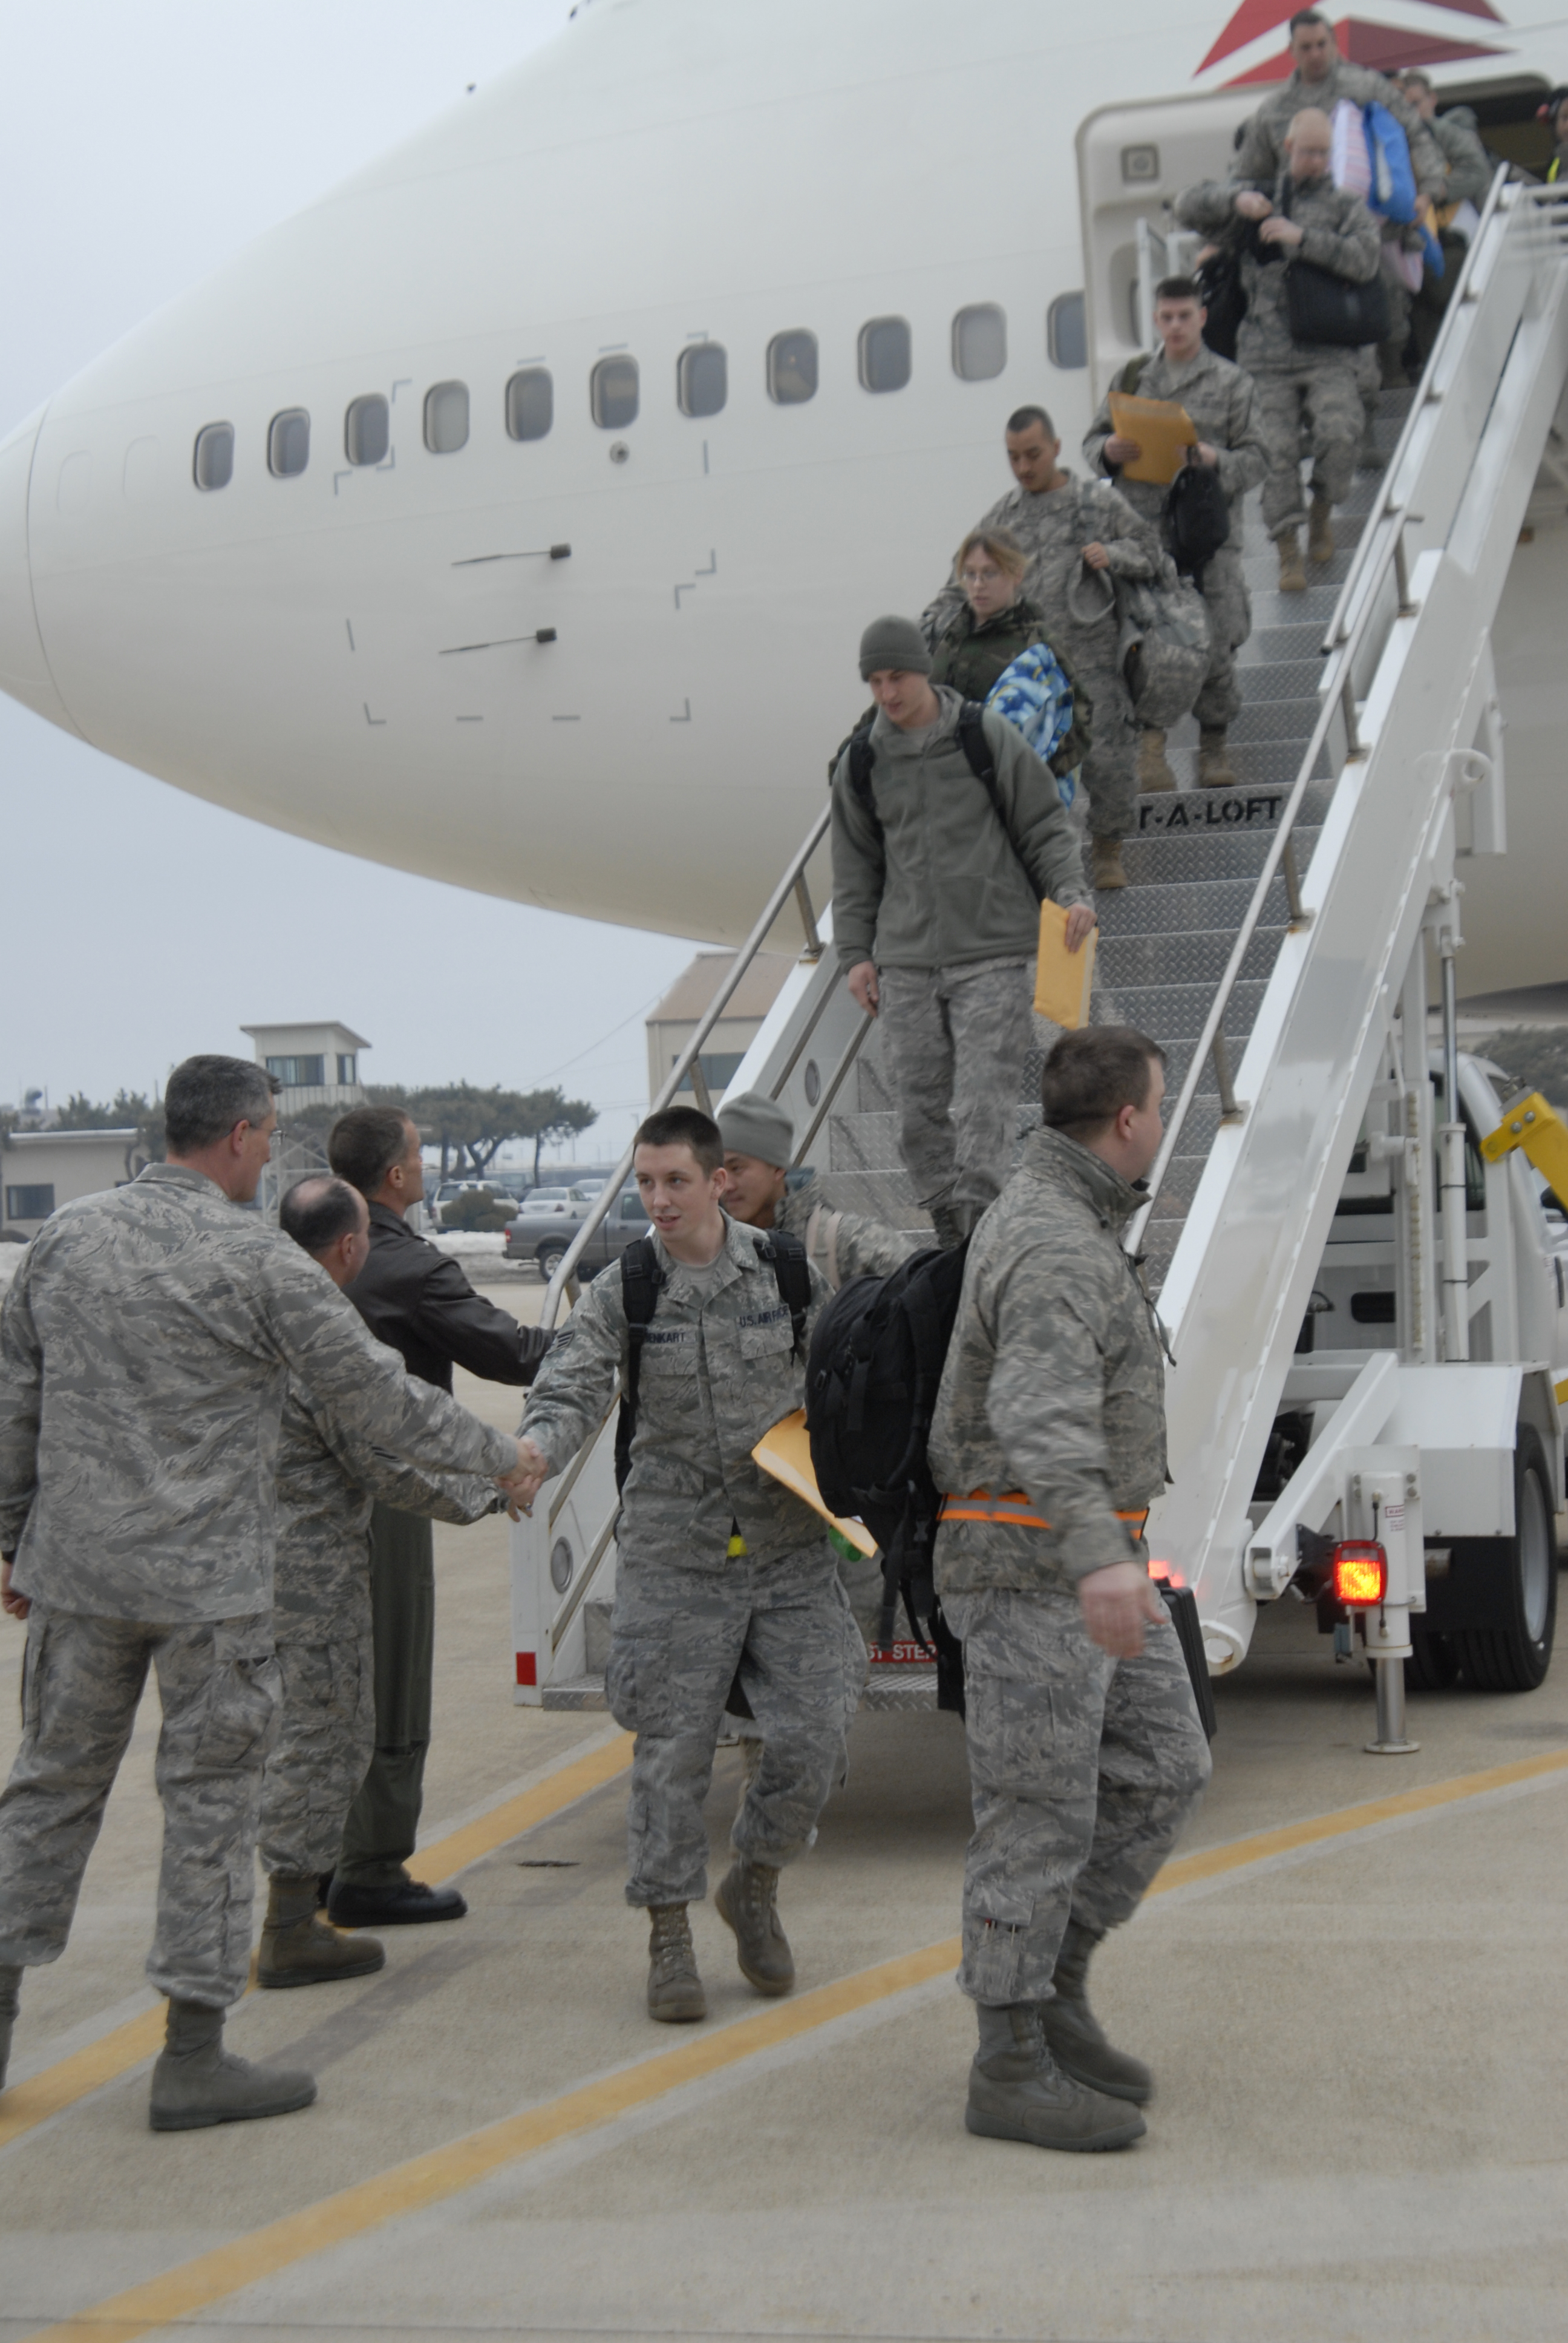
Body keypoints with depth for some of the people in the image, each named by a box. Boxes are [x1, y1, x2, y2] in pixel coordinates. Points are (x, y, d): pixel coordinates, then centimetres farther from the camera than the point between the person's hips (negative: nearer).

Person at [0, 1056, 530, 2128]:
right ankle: (194, 2056, 9)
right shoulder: (260, 1261, -11)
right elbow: (380, 1395, -6)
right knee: (212, 1800, 4)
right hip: (209, 1581, -5)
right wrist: (501, 1457, 8)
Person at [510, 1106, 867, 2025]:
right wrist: (538, 1450, -34)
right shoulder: (622, 1294, -3)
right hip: (674, 1553, -1)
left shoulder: (791, 1274, 2)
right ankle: (670, 1938, 13)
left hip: (790, 1545, 2)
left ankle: (754, 1886, 25)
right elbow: (572, 1389, -13)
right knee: (674, 1750, -1)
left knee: (813, 1739, -2)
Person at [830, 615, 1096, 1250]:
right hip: (906, 964, 3)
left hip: (992, 955, -3)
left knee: (983, 1100, -13)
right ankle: (952, 1238, 11)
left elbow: (1045, 828, 6)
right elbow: (856, 866, 17)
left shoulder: (989, 738, 2)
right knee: (922, 1105, 2)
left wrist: (1070, 892, -10)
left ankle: (980, 1223, -14)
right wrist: (855, 952, 9)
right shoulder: (861, 762, 10)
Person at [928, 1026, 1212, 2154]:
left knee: (1163, 1769, 9)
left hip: (1092, 1555, 10)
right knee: (1041, 1816, -4)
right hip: (1029, 1565, -10)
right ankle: (1011, 2069, 5)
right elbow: (1041, 1419, -38)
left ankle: (1054, 1988, 17)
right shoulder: (1056, 1249, -22)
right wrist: (1098, 1562, -51)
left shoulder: (1063, 1219, 13)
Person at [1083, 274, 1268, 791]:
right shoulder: (1132, 378, 15)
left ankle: (1214, 745, 11)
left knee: (1216, 641, -3)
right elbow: (1093, 443, 17)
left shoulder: (1231, 381, 10)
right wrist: (1110, 451, -7)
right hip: (1144, 526, 1)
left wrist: (1215, 458, -15)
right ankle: (1150, 742, -6)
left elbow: (1256, 457, 5)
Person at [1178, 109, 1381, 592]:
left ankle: (1322, 513, 6)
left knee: (1339, 433, -21)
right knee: (1276, 451, -9)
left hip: (1328, 355, -1)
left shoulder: (1346, 206, 12)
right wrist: (1235, 199, -8)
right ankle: (1288, 554, -2)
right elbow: (1189, 208, 11)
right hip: (1266, 356, 1)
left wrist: (1303, 238, -13)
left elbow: (1364, 261, -5)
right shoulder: (1257, 200, 16)